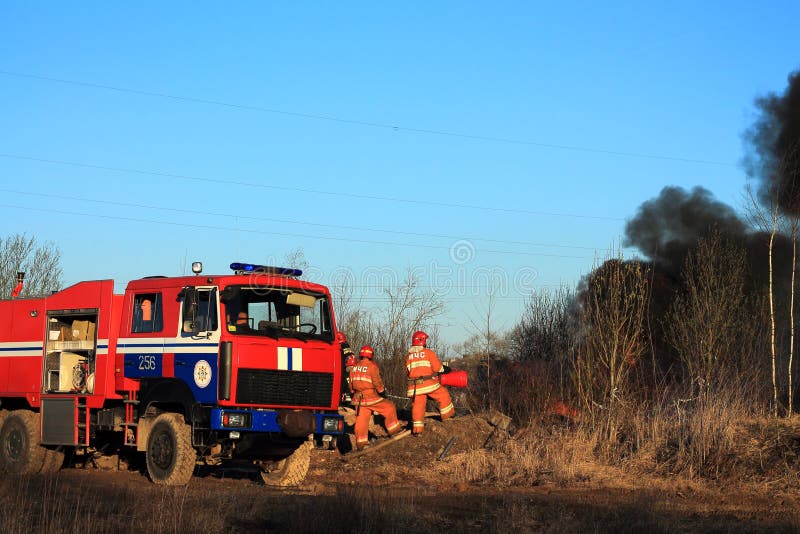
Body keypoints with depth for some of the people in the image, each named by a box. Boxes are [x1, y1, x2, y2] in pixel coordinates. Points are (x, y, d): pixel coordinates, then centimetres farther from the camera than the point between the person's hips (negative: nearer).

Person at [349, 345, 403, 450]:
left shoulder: (354, 367, 8)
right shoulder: (372, 366, -12)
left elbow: (351, 383, 16)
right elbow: (377, 382, -12)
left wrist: (354, 394, 30)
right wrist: (383, 392, 2)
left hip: (359, 397, 6)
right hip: (371, 398, -6)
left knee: (361, 420, 8)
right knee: (389, 407, 10)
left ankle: (360, 443, 9)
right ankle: (393, 429, 15)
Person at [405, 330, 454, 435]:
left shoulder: (409, 355, 8)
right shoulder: (428, 353, -3)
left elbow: (408, 370, 13)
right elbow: (437, 368, -4)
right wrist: (445, 369, 15)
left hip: (415, 386, 4)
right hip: (428, 383, -4)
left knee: (417, 405, 6)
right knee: (443, 395, 18)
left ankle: (417, 429, 2)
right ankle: (448, 414, 26)